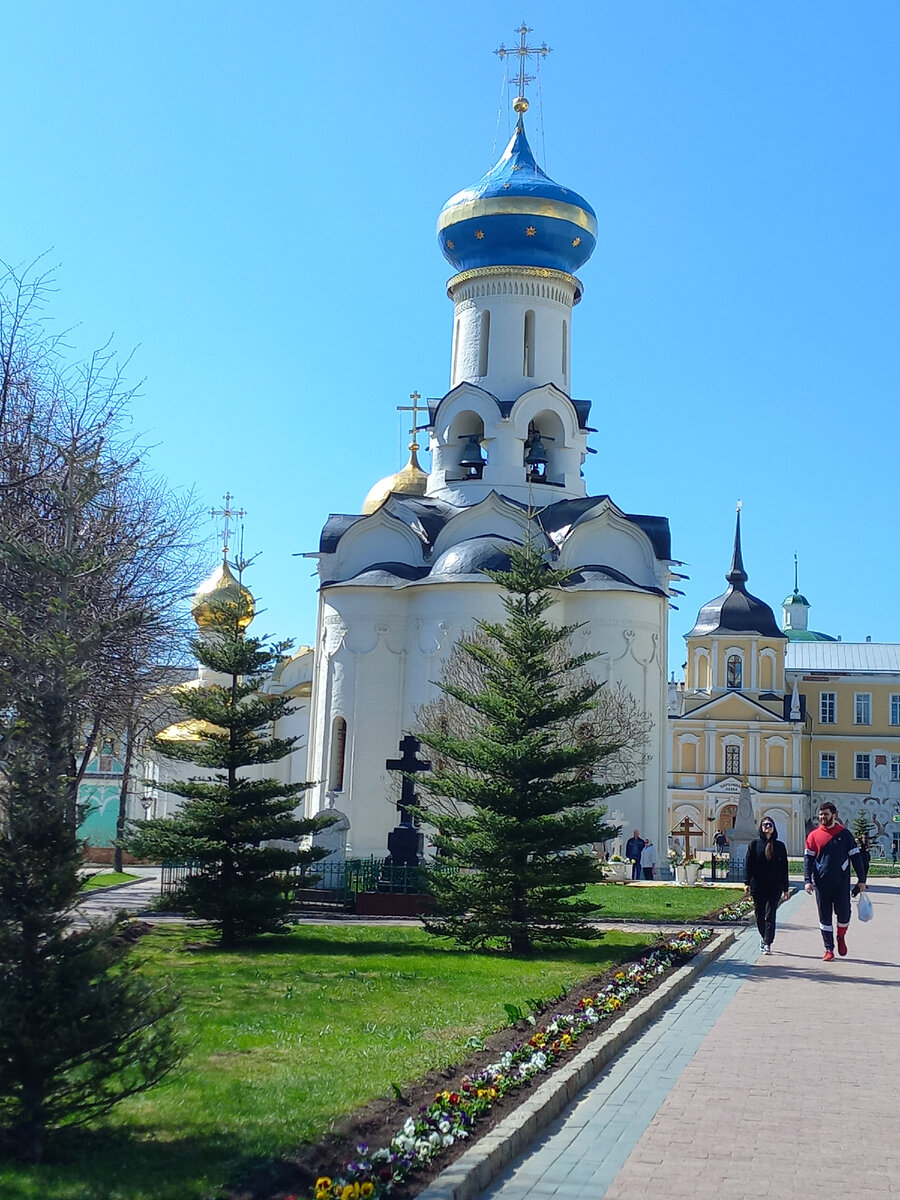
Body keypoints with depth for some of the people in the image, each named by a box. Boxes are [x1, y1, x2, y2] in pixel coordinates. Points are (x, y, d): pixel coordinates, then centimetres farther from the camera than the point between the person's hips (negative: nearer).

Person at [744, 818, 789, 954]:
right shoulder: (755, 844, 5)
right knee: (760, 914, 9)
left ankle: (767, 944, -7)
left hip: (775, 886, -1)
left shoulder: (780, 846, 8)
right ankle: (763, 937, 32)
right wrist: (747, 882, -9)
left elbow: (784, 868, 9)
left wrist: (785, 888, 7)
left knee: (770, 915, -7)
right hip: (758, 886, 1)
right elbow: (748, 863, 1)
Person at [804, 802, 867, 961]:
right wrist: (807, 880, -9)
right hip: (821, 884, 1)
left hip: (842, 882, -1)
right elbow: (808, 859, 2)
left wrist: (861, 880, 4)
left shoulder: (845, 834, 4)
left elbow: (855, 857, 7)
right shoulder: (814, 836, 4)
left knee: (843, 913, -1)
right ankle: (829, 949, 13)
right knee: (825, 917, 4)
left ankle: (841, 937, 28)